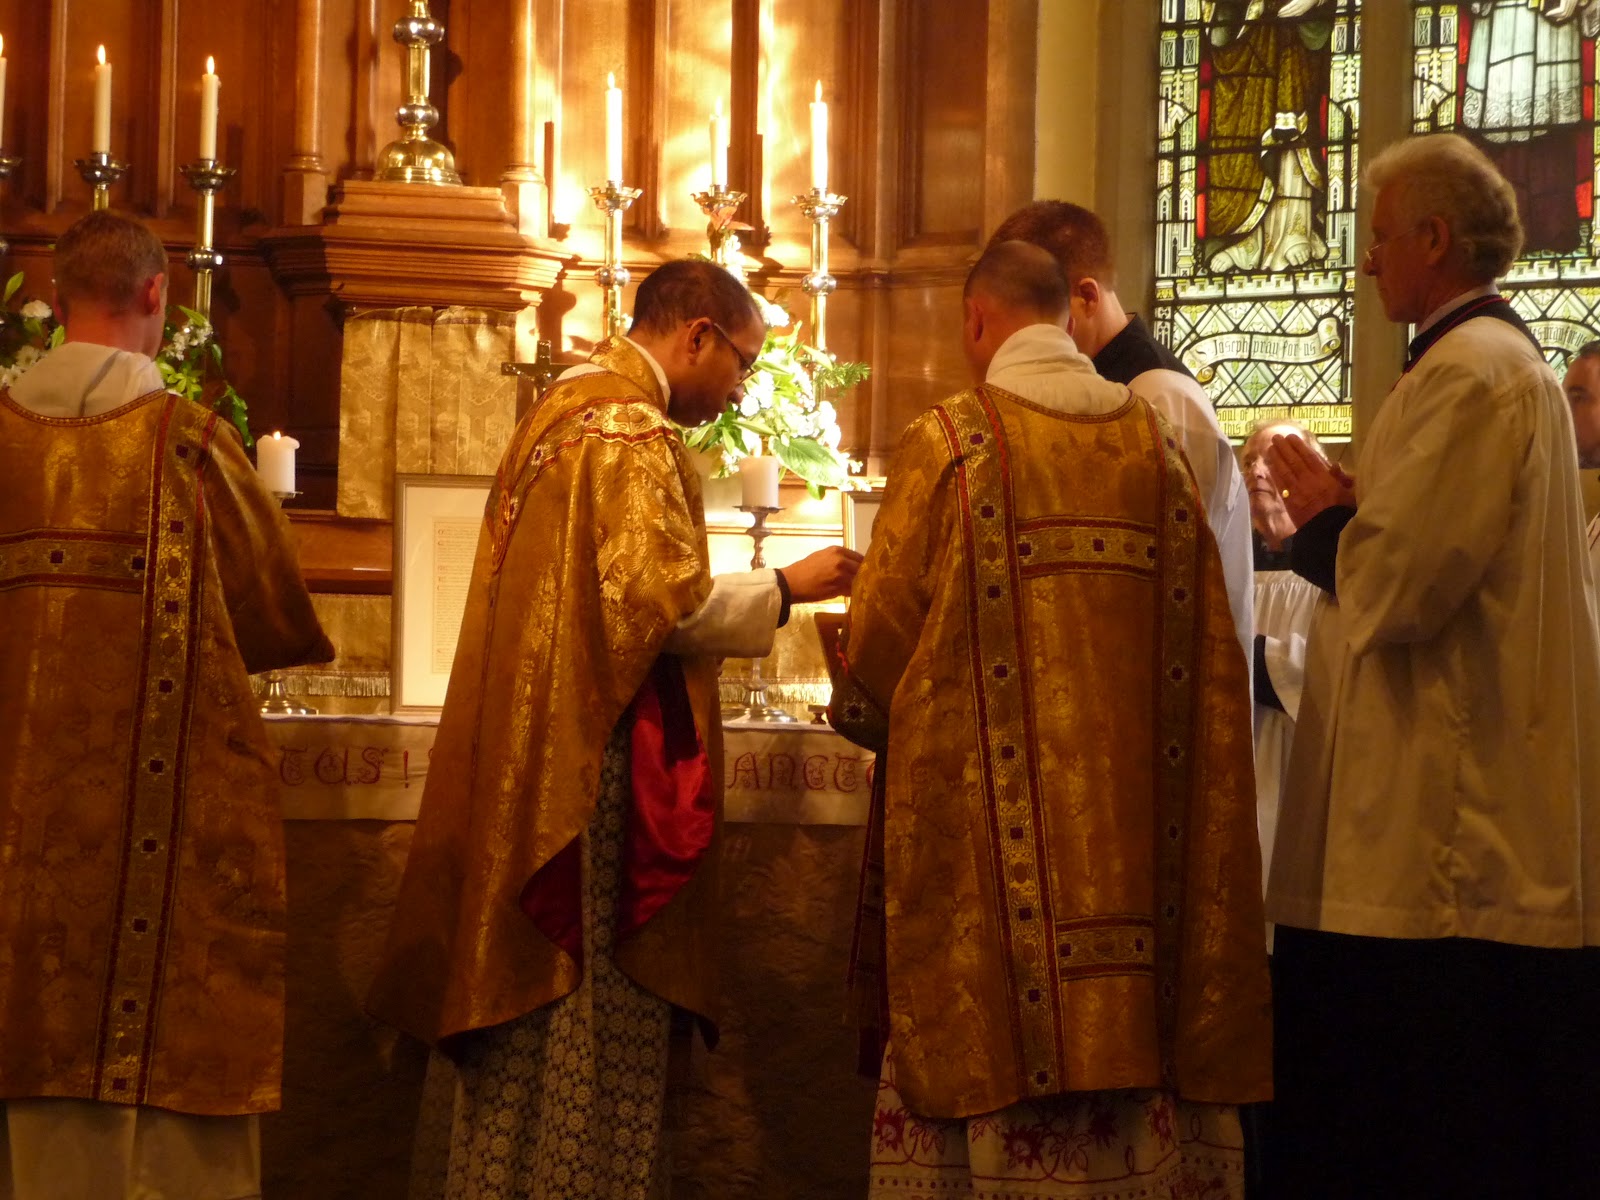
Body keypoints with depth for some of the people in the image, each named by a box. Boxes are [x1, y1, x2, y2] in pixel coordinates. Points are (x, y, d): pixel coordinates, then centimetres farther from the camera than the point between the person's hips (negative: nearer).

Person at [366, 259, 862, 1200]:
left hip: (526, 768, 10)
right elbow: (663, 599, -19)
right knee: (599, 1021, -4)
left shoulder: (559, 413, 19)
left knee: (529, 1006, 11)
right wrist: (785, 588, -7)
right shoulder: (634, 431, -13)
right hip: (605, 765, -10)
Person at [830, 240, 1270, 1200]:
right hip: (1135, 810, 4)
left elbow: (882, 639, -4)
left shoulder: (950, 443, -6)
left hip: (992, 813, -4)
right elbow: (1202, 647, 8)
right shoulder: (1156, 446, 7)